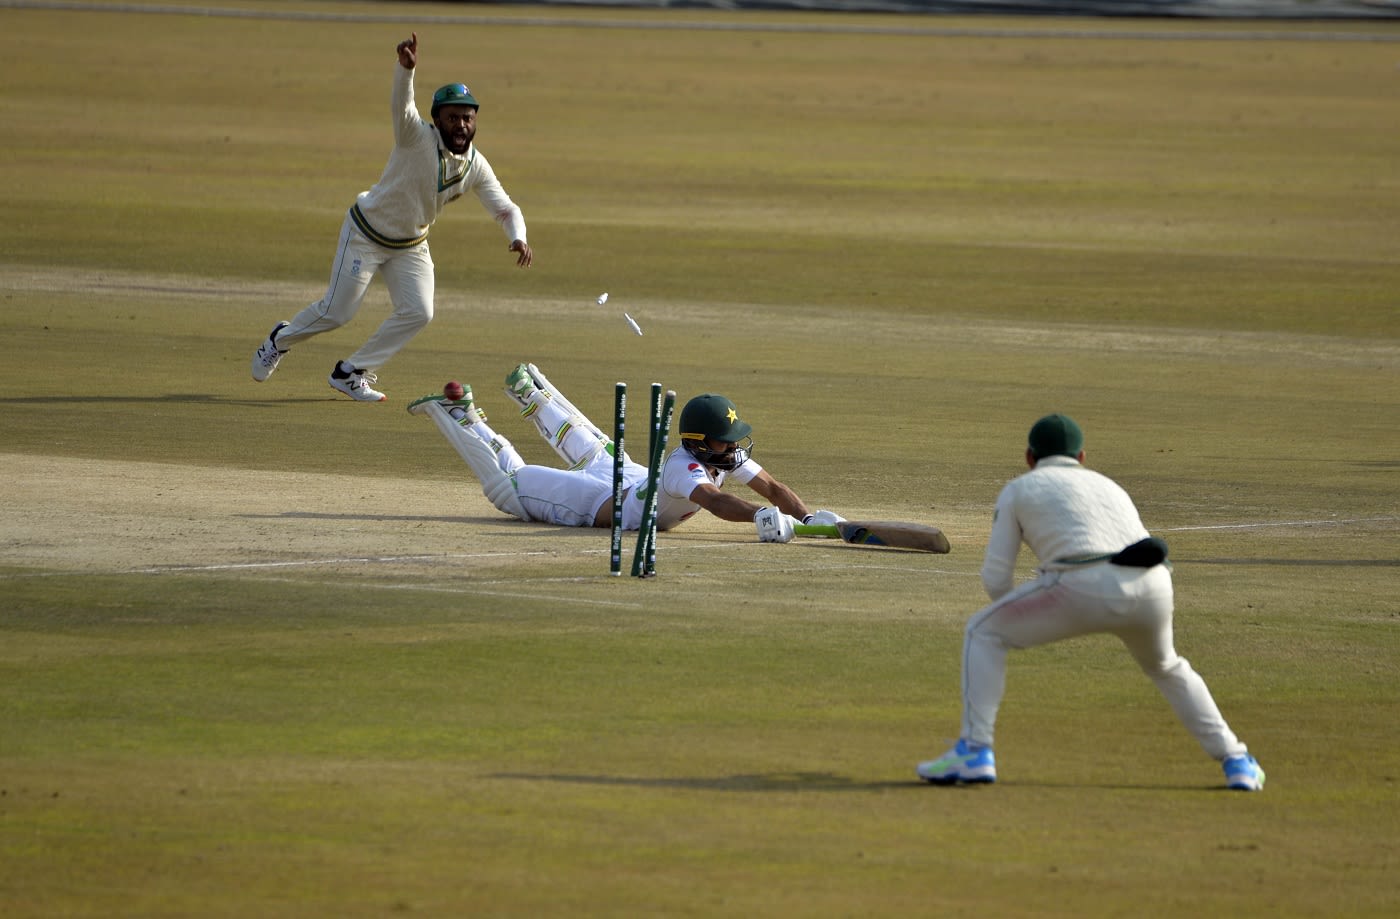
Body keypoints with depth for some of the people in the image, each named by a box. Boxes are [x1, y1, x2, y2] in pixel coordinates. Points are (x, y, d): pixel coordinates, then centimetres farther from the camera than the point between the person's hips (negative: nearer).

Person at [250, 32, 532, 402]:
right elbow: (402, 105, -46)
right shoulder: (417, 138, -27)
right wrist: (406, 67, -68)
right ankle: (280, 340, 29)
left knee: (418, 313, -6)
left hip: (411, 245, 6)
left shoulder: (476, 166, -10)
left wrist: (518, 238, -30)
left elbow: (505, 208, -8)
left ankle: (352, 373, 11)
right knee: (337, 313, -2)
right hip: (366, 232, -5)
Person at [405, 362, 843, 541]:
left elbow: (773, 487, -18)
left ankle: (533, 394, 56)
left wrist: (808, 517, -34)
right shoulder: (686, 468, -44)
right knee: (506, 486, 10)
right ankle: (459, 416, 26)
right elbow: (716, 501, -62)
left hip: (631, 480, 8)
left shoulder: (728, 456, -21)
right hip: (601, 500, -8)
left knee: (595, 457, 42)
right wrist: (762, 516, -77)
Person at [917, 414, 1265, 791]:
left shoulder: (1018, 489, 22)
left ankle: (974, 752, 7)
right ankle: (1235, 761, 27)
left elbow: (995, 578, 15)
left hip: (1085, 589, -5)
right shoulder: (1109, 486, 35)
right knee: (1165, 666, 36)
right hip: (1153, 589, 5)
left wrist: (1022, 623, 35)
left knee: (983, 632, 17)